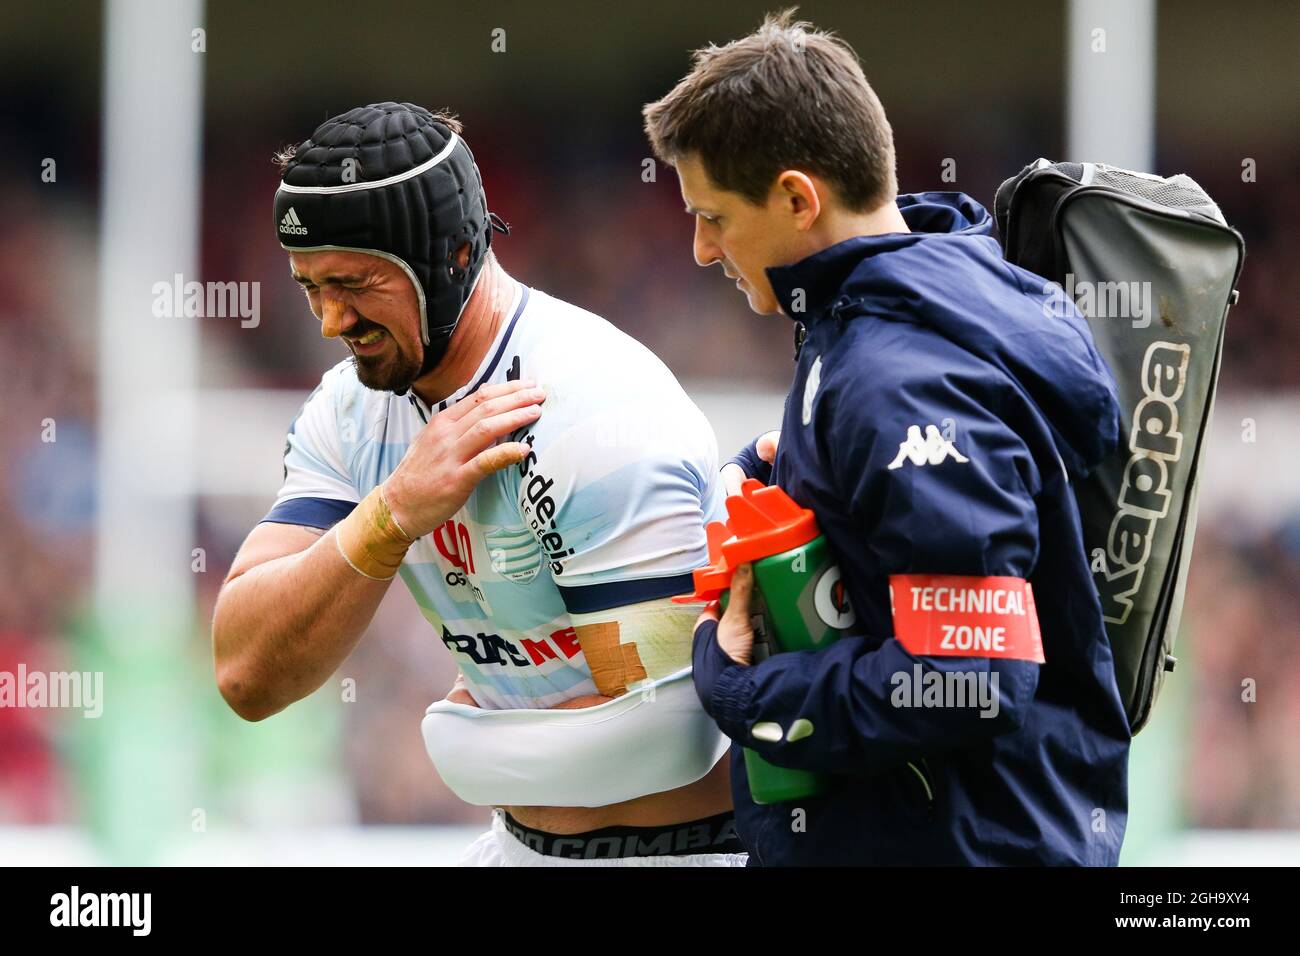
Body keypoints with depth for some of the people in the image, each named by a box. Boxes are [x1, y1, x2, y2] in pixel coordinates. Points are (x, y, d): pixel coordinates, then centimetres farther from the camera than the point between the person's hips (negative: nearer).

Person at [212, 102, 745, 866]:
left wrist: (461, 744, -12)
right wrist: (394, 513, -22)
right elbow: (249, 677, -10)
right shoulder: (353, 409, -1)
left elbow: (661, 734, -27)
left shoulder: (596, 418, -23)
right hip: (524, 842, 6)